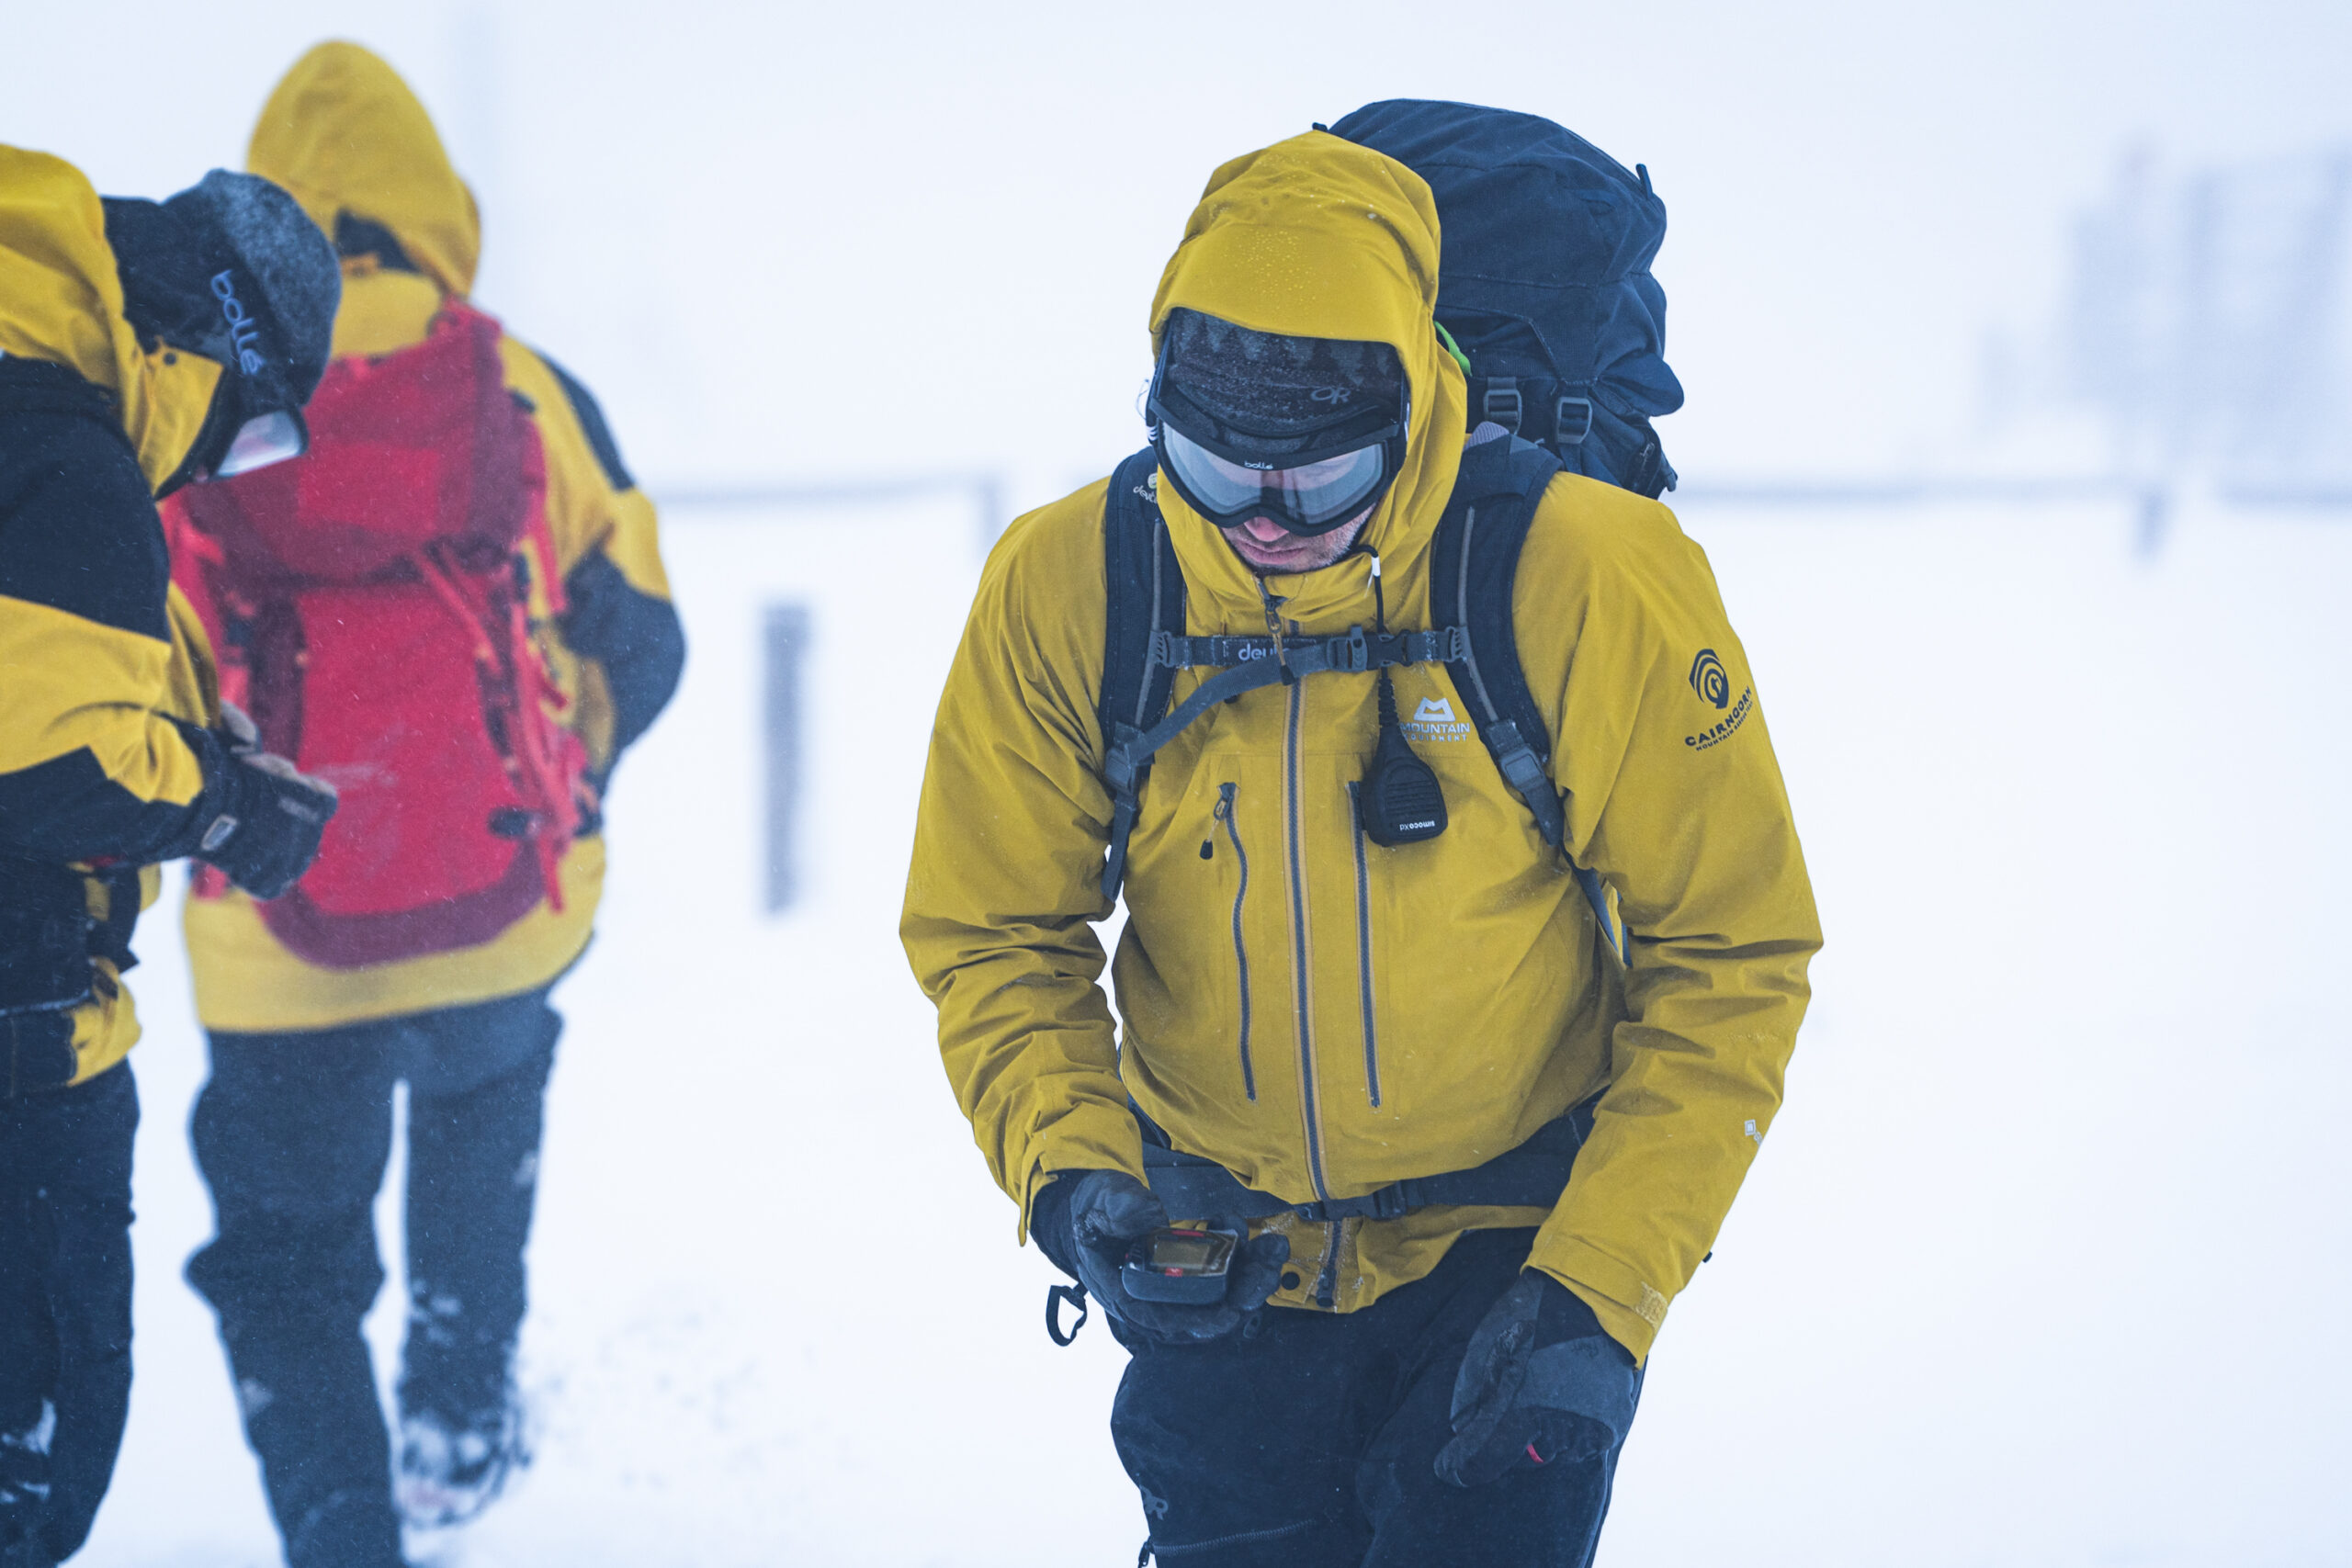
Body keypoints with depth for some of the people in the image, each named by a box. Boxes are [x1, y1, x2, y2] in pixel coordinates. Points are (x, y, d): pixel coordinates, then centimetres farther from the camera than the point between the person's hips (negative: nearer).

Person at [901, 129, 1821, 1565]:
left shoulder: (1593, 577, -18)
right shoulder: (1066, 588, -11)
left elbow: (1730, 959, -11)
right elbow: (994, 938, 0)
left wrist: (1601, 1296, -16)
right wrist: (1068, 1169, -18)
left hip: (1512, 1258, -2)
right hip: (1215, 1265, 3)